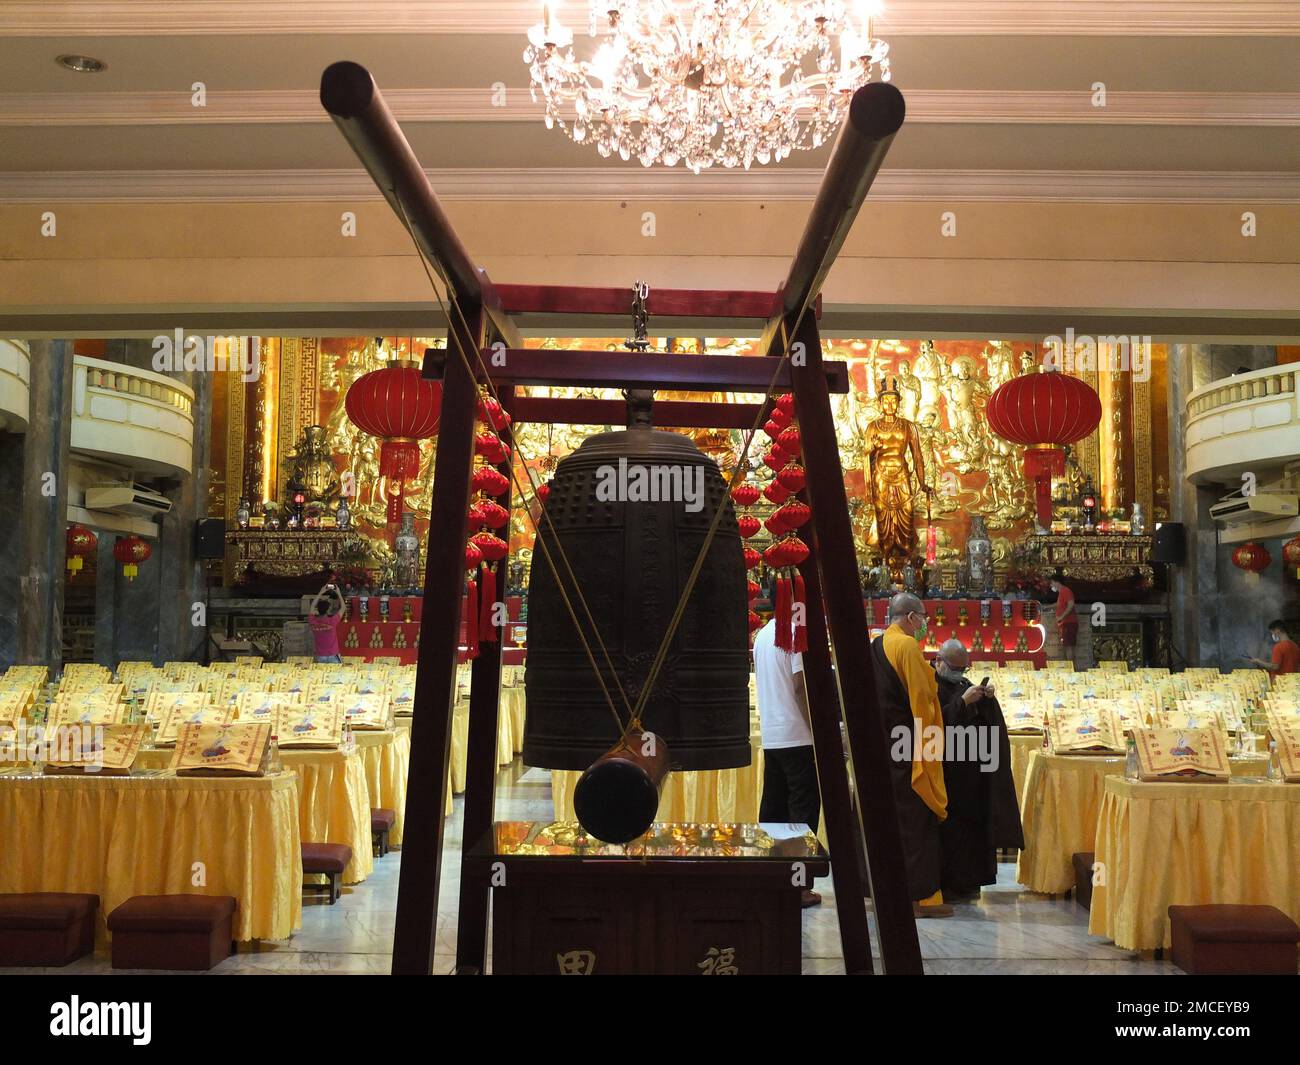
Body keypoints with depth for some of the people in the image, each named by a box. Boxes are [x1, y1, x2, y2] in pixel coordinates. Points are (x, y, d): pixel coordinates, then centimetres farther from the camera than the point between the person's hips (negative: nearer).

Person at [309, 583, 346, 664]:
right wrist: (339, 593, 8)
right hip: (333, 656, -3)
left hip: (320, 657, 3)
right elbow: (342, 608, -1)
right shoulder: (332, 621, -17)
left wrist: (321, 593, 13)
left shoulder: (313, 622, -8)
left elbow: (312, 606, 12)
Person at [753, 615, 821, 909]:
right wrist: (818, 730, -13)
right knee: (804, 807, -2)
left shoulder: (762, 634, 13)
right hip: (797, 736, -8)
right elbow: (800, 687, -17)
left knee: (773, 806, 13)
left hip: (770, 737, 8)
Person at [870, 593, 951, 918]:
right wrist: (931, 742, -7)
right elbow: (921, 699, -16)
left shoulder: (874, 647, 12)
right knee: (917, 822, -2)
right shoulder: (908, 646, -13)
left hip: (879, 747, 8)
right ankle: (921, 894, 0)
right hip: (908, 750, -8)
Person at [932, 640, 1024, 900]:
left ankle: (967, 881, 15)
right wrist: (963, 702, -23)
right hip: (945, 771, -7)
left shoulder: (962, 684, 14)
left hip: (970, 772, 7)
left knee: (972, 825, 7)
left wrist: (987, 698, -4)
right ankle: (945, 883, 1)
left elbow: (987, 718, 15)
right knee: (950, 827, -6)